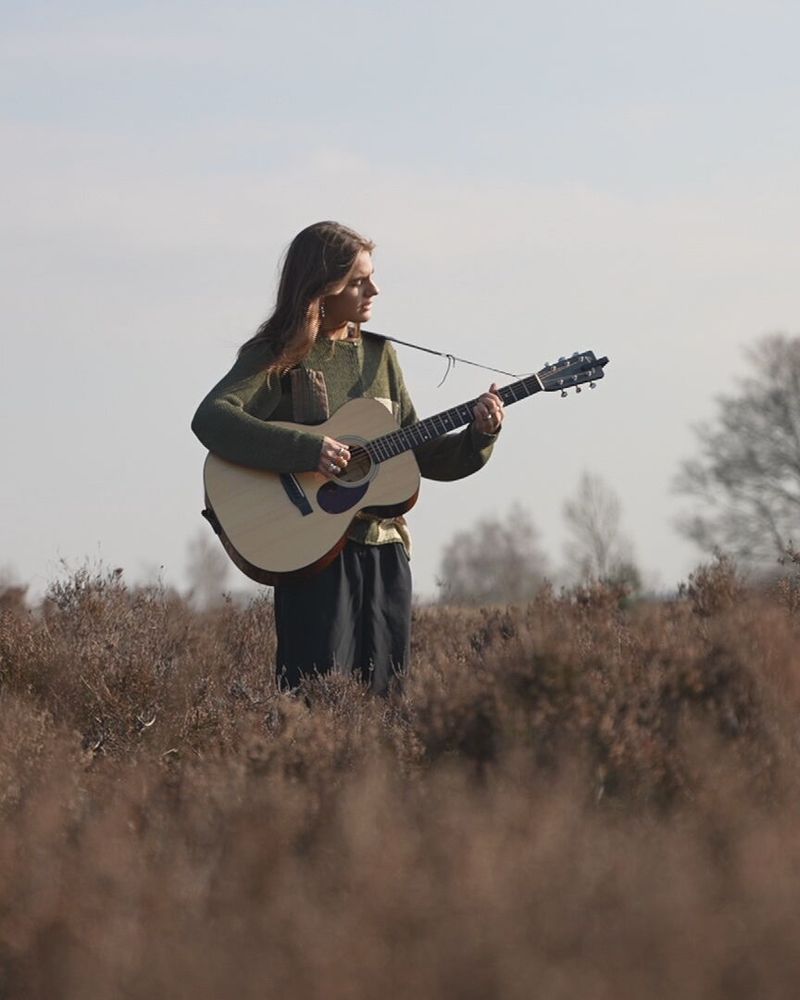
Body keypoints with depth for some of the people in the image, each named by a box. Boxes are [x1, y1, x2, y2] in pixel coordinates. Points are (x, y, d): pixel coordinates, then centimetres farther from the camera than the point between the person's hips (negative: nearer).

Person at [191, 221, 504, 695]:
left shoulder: (380, 355, 15)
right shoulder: (278, 357, -4)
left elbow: (419, 454, 17)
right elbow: (211, 419, -21)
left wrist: (479, 437, -1)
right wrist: (307, 448, -27)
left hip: (384, 549, 6)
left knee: (382, 688, 4)